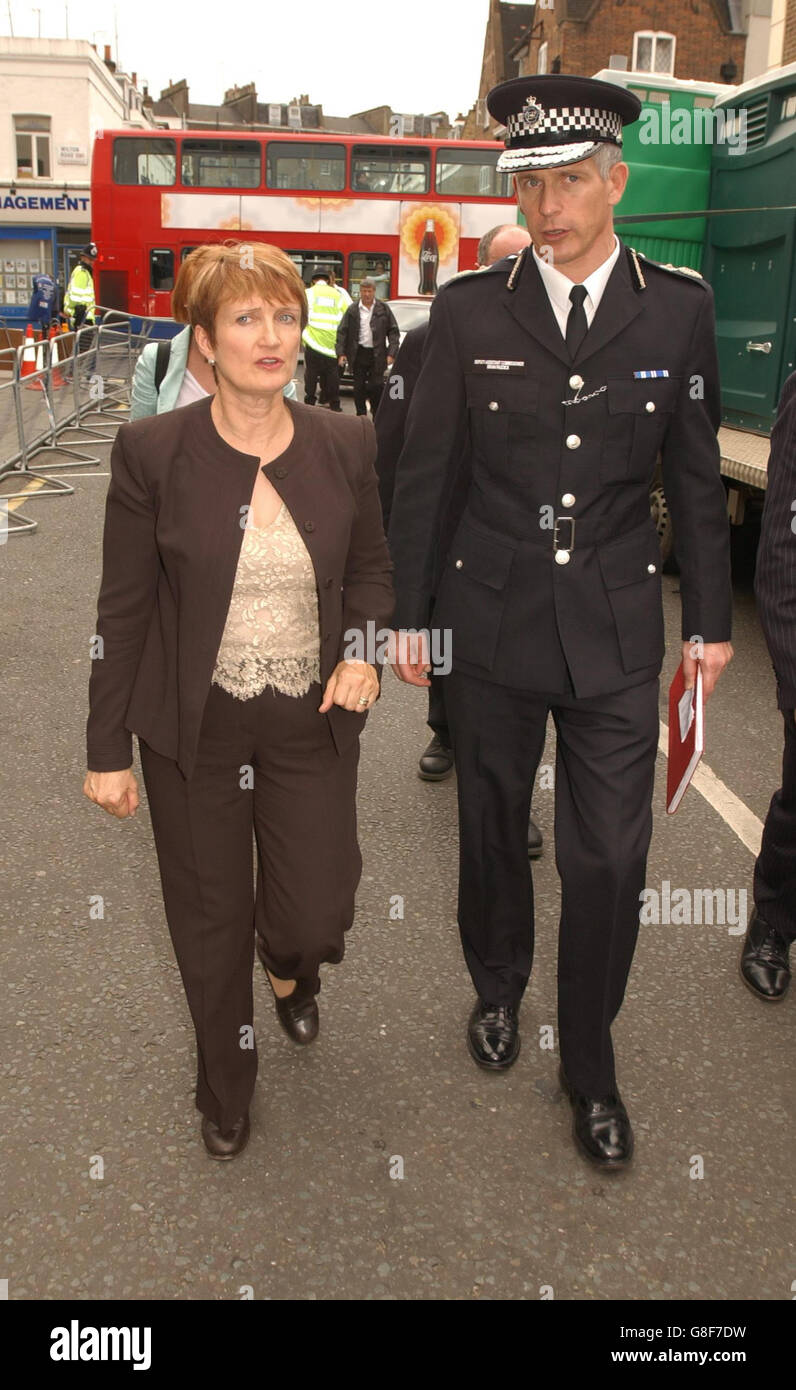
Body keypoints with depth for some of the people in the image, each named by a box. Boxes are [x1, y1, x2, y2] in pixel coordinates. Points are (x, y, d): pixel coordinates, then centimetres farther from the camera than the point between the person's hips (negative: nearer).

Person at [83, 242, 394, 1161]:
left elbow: (371, 568, 10)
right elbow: (123, 610, -6)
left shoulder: (346, 447, -3)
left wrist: (363, 646, -11)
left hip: (312, 724, 2)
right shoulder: (151, 451, -10)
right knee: (210, 925, 13)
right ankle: (225, 1091, 41)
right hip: (193, 729, -1)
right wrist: (107, 750, -4)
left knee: (316, 918, 4)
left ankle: (292, 968, 46)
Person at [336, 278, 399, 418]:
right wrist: (341, 353, -3)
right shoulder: (352, 309, 4)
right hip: (359, 354, 1)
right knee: (359, 387, 5)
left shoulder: (384, 309, 3)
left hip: (377, 354, -1)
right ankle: (361, 415, 16)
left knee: (377, 386, -3)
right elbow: (342, 332, 5)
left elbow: (393, 332, 5)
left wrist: (391, 353, -5)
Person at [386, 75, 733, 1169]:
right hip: (491, 620, 0)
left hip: (615, 628, 0)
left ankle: (590, 1066, 24)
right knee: (492, 823, 15)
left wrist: (710, 622, 7)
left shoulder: (677, 309, -1)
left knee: (611, 859, 2)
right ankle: (497, 987, 42)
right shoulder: (469, 310, -3)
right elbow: (423, 473, 2)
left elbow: (696, 477, 5)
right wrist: (404, 613, 3)